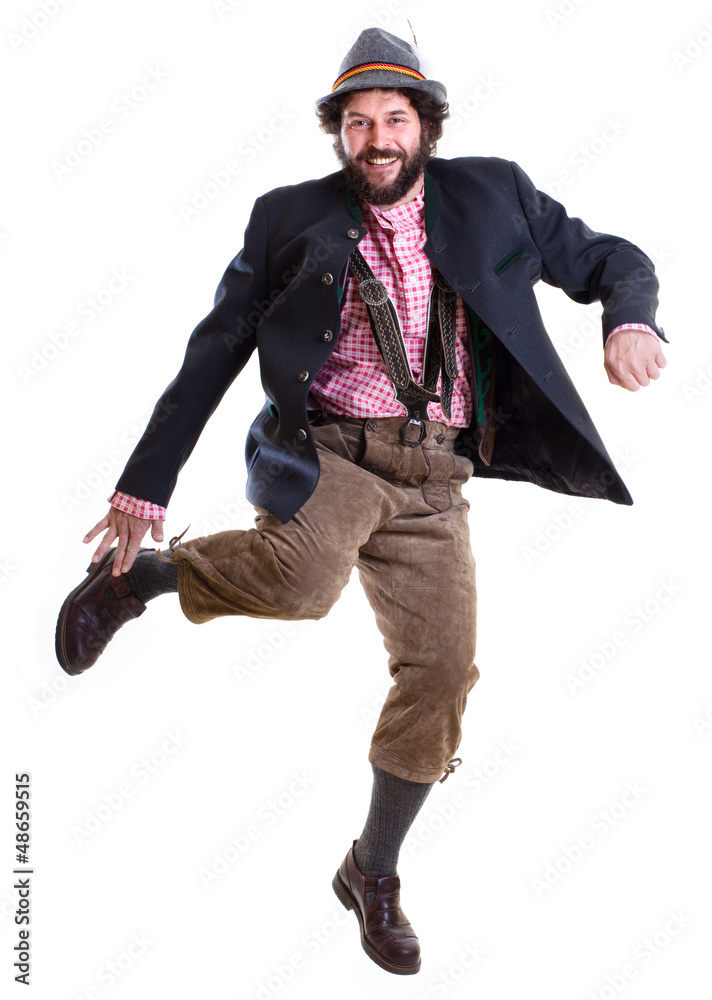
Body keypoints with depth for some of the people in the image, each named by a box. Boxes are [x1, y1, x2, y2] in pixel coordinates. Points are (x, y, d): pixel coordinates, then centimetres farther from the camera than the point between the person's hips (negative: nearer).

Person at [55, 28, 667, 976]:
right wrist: (146, 480, 5)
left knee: (440, 675, -2)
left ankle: (373, 872, 20)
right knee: (303, 576, -35)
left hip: (431, 484, 3)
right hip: (325, 452, -3)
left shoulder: (491, 195, 10)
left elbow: (610, 259, 15)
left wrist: (631, 320, -10)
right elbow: (213, 354, 8)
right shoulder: (292, 218, 6)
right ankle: (133, 574, -5)